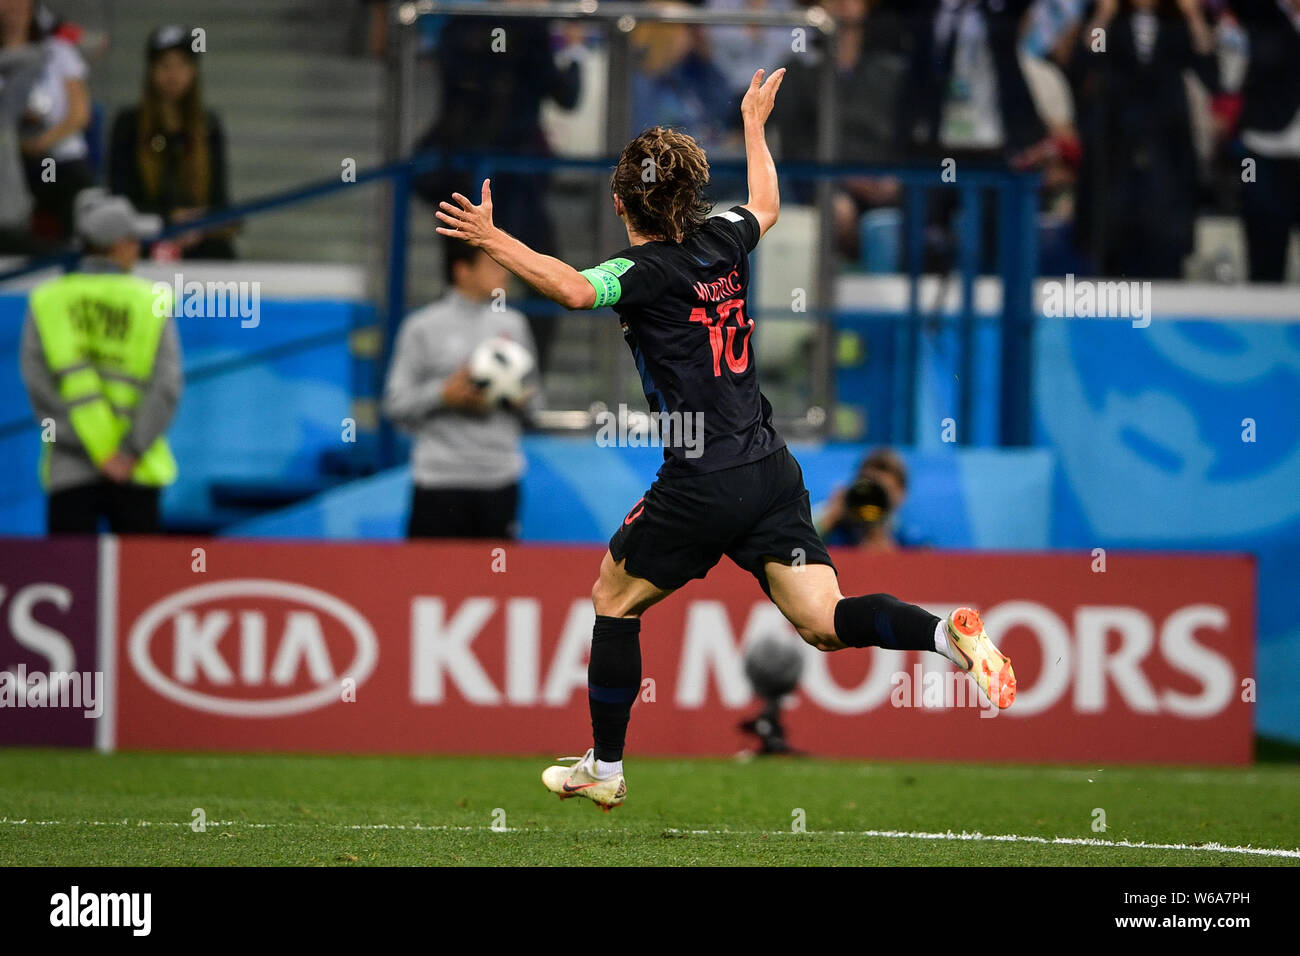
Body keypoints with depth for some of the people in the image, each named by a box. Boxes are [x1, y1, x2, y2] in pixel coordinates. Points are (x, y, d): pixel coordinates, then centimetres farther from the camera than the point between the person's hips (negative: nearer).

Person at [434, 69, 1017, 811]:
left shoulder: (646, 272, -9)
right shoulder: (723, 242, 10)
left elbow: (575, 289, -32)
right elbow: (766, 208, 34)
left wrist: (493, 240, -29)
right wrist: (755, 124, 47)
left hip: (702, 485, -6)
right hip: (773, 470, 6)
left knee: (614, 600, 16)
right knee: (824, 623, 0)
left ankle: (605, 770, 23)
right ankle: (949, 635, -26)